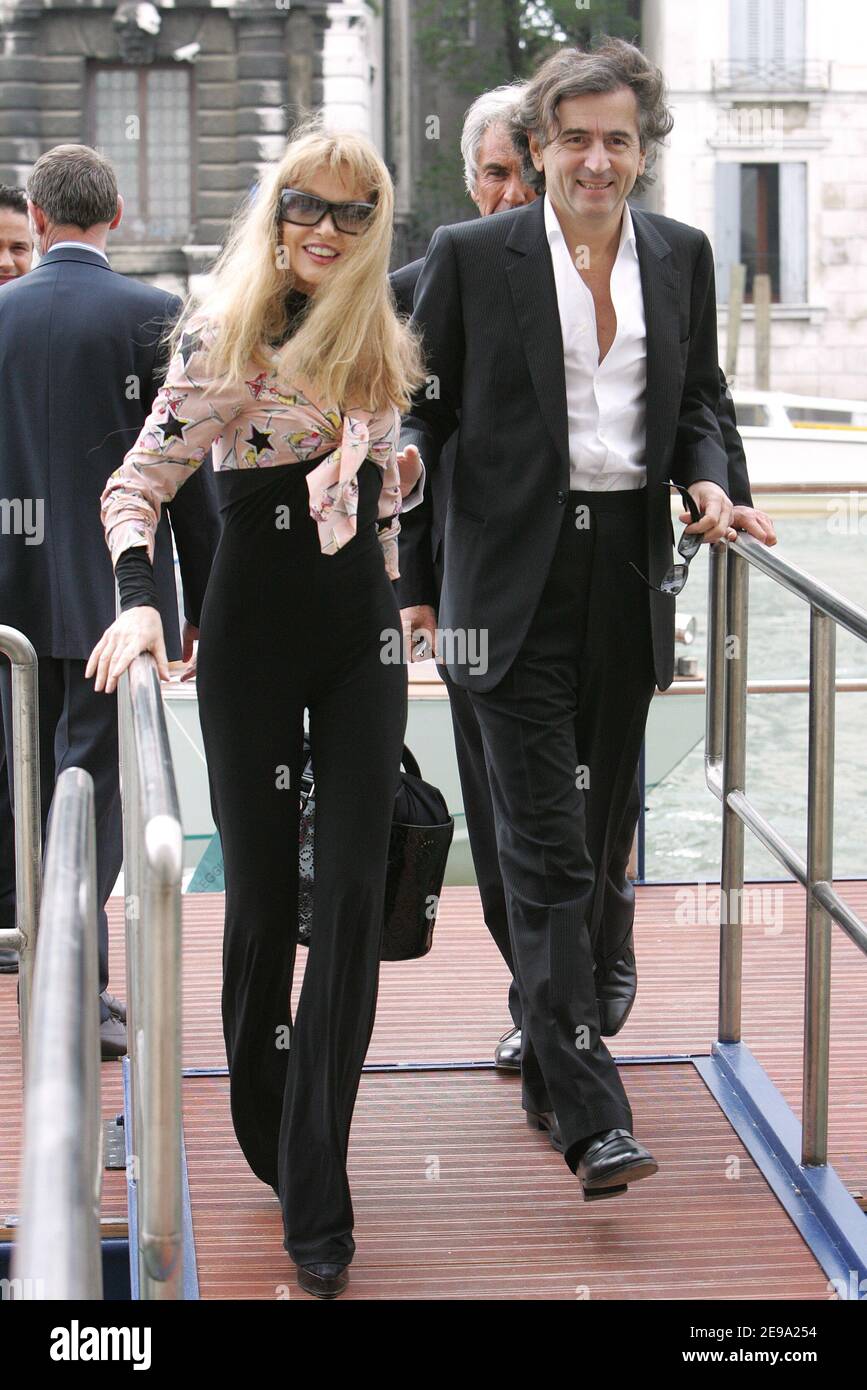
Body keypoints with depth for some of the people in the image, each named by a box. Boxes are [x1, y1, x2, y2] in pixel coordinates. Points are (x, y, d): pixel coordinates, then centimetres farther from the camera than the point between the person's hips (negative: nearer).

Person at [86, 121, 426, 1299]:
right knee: (262, 896, 5)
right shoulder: (222, 335, -8)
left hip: (362, 634, 4)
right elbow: (136, 486, -11)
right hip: (255, 635, -4)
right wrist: (137, 600, -27)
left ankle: (317, 1199, 1)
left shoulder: (380, 343, 8)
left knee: (355, 895, -3)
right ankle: (272, 1145, 26)